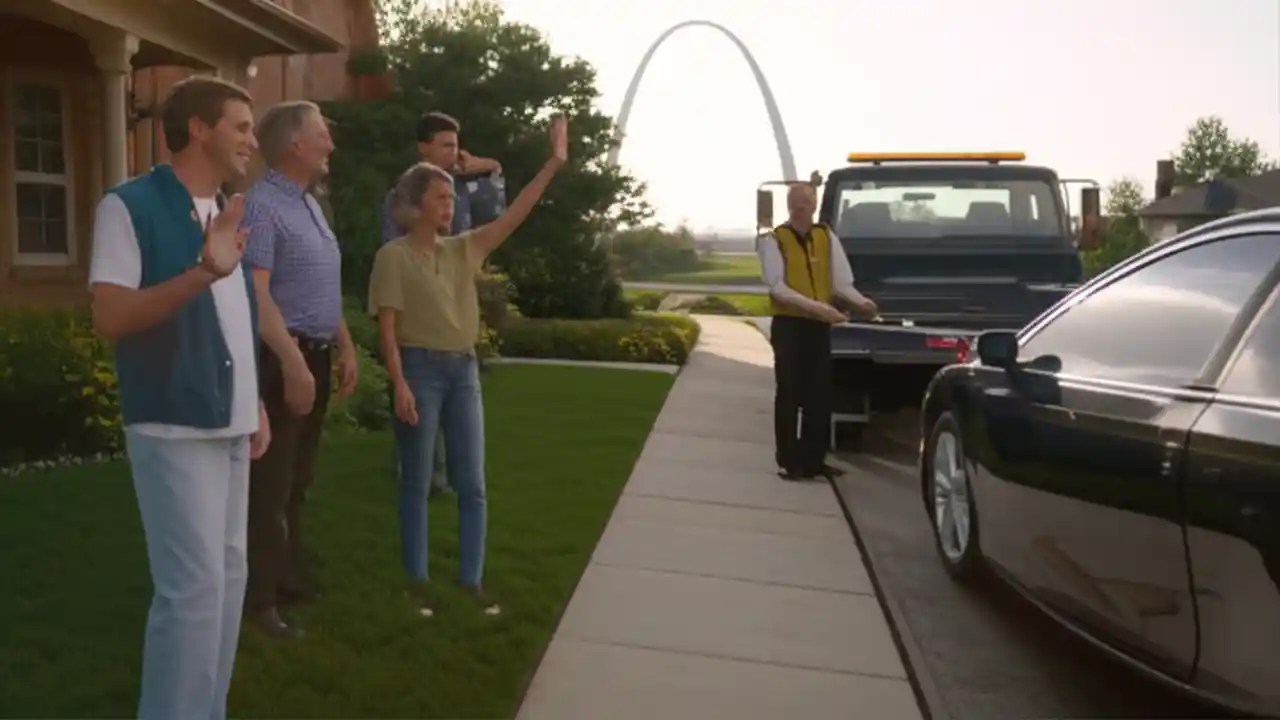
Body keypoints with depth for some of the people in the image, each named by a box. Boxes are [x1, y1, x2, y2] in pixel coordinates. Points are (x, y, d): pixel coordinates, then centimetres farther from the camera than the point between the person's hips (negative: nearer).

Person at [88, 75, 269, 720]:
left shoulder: (229, 212, 14)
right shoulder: (130, 206, -9)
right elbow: (110, 316, -17)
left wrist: (256, 404, 14)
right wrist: (202, 272, -29)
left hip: (229, 424, 8)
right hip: (174, 426, -8)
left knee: (228, 573, 12)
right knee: (193, 583, -9)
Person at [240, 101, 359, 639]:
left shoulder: (310, 205, 16)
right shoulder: (262, 205, -14)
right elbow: (255, 292, -23)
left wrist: (344, 347, 19)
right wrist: (292, 361, -27)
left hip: (316, 355, 9)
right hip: (282, 358, -9)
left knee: (297, 480, 17)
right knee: (270, 483, -3)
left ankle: (291, 580, 29)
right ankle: (259, 599, 5)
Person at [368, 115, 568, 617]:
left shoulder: (463, 250, 11)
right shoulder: (394, 256, -4)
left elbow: (514, 216, 6)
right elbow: (387, 326, -8)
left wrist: (553, 164, 0)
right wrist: (399, 383, -17)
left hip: (463, 370, 5)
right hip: (420, 368, -5)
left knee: (472, 484, 5)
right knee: (416, 482, 4)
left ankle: (472, 581, 14)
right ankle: (418, 582, 15)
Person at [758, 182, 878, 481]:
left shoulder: (827, 237, 9)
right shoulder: (774, 240, -4)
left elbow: (841, 282, 5)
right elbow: (777, 286, -15)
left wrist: (862, 303, -15)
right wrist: (814, 305, -26)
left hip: (820, 325, 4)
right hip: (788, 324, -4)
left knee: (819, 394, 7)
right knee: (790, 394, -1)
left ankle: (813, 459, 17)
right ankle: (789, 462, 7)